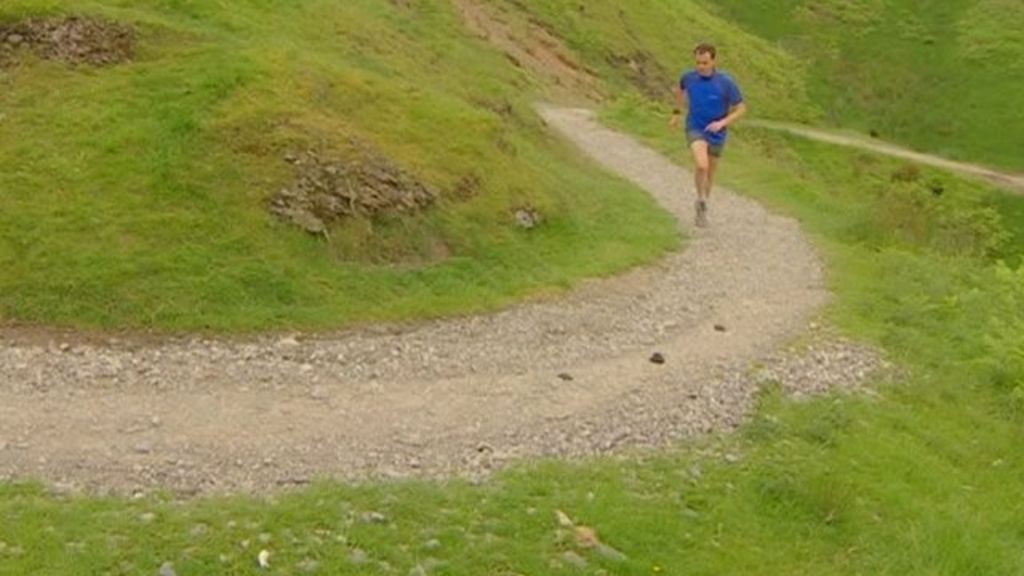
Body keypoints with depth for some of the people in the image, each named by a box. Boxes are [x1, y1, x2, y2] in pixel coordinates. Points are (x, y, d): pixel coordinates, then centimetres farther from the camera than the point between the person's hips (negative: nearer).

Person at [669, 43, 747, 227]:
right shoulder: (688, 77, -10)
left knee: (710, 173, 16)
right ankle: (701, 200, -2)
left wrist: (722, 123, -22)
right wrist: (677, 112, 15)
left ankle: (701, 209, 40)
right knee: (701, 165, -27)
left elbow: (741, 109, -8)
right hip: (695, 129, -1)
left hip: (716, 134, 1)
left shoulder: (726, 82, -16)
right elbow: (680, 90, 16)